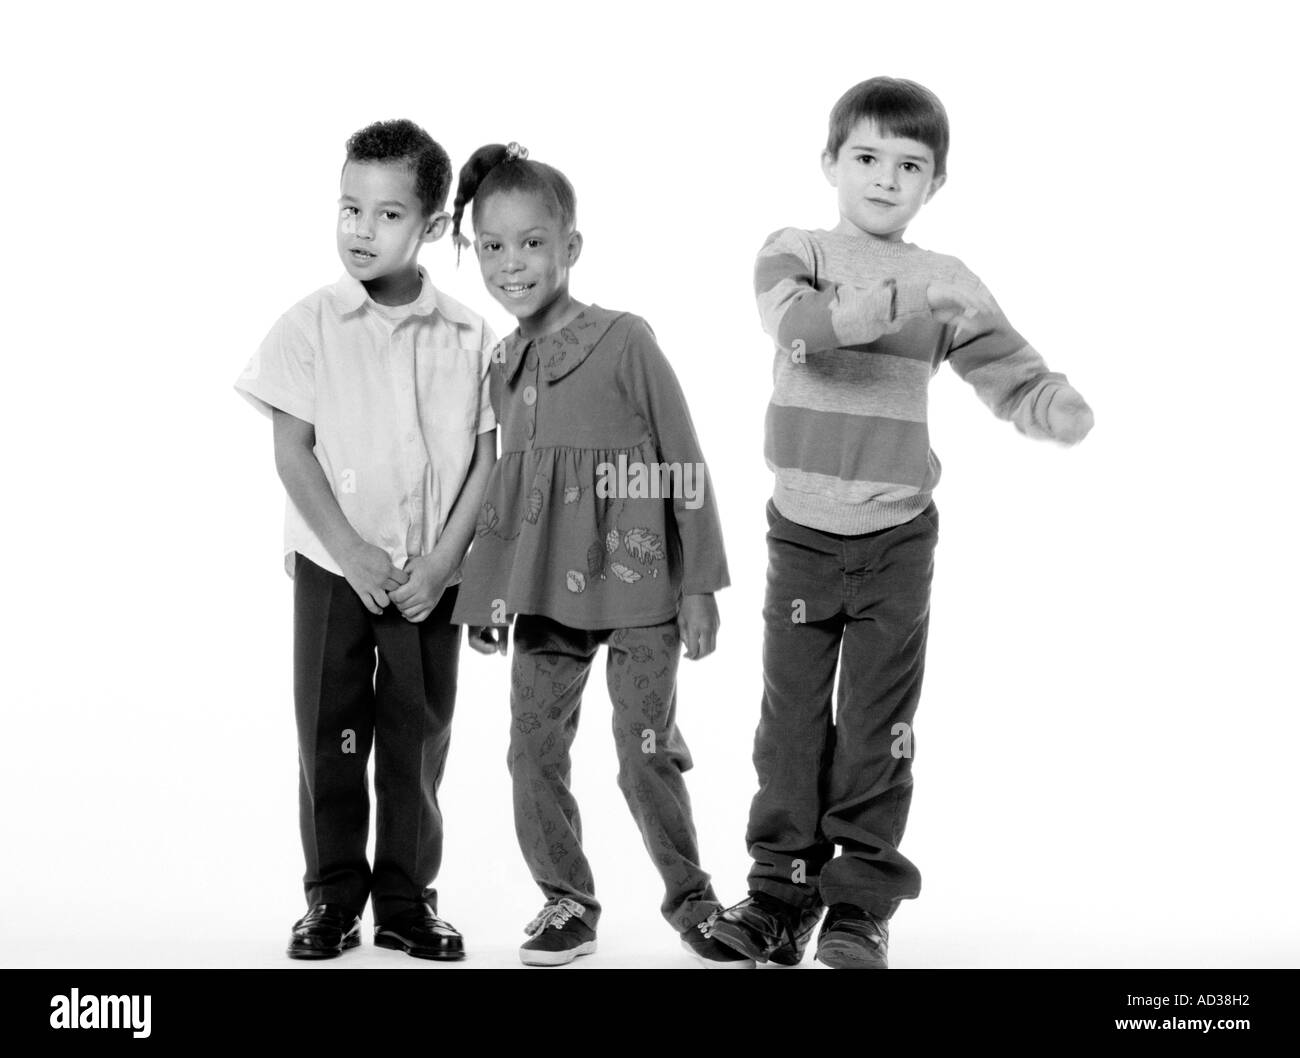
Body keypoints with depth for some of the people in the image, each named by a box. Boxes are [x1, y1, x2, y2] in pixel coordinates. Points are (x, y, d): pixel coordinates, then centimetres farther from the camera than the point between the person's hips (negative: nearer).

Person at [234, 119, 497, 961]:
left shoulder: (471, 338, -2)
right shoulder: (312, 326, -5)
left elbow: (487, 459, -1)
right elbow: (292, 454, -6)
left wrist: (443, 561, -10)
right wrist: (354, 554, -13)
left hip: (432, 577, 1)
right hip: (335, 567, -1)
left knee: (418, 739, 8)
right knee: (331, 735, 6)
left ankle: (408, 898, 21)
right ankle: (332, 897, 19)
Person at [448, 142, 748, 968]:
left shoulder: (624, 341, -9)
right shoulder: (504, 365, 8)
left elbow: (684, 465, -7)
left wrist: (700, 583, -8)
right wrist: (484, 595, 14)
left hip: (639, 589, -5)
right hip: (545, 595, 5)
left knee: (648, 757, 2)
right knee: (535, 753, 6)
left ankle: (691, 899, 22)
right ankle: (567, 901, 23)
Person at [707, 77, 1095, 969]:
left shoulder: (948, 286, 1)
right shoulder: (795, 252, -2)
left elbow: (1015, 384, -2)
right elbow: (793, 320, -24)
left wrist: (1061, 408, -25)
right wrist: (899, 300, -38)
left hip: (898, 540, 0)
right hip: (802, 535, 0)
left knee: (877, 730, 5)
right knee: (792, 721, 7)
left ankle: (861, 904, 18)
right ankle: (782, 890, 20)